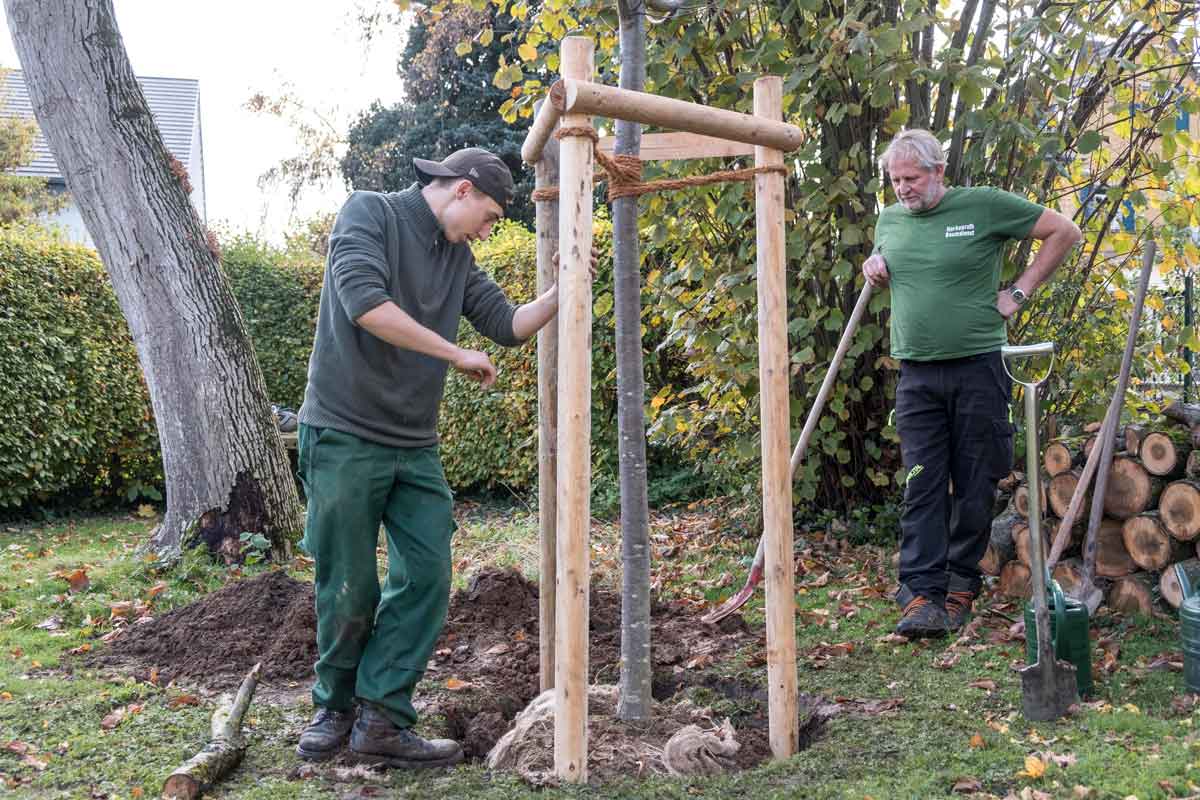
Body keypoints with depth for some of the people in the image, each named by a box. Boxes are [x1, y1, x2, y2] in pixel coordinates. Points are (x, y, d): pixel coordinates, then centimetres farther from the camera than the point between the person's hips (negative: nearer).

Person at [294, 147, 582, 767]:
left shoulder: (458, 257, 14)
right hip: (344, 437, -6)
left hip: (415, 449, 7)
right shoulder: (370, 213, -7)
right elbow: (364, 301, -22)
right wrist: (458, 356, -17)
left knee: (427, 578, -2)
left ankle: (382, 719, 5)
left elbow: (507, 326, 17)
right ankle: (335, 708, 22)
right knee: (349, 589, 1)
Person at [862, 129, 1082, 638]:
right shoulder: (889, 220, 12)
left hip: (978, 367, -3)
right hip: (917, 375, 3)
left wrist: (1019, 292, -2)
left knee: (975, 488, 4)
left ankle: (961, 587, 17)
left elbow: (1064, 232, 2)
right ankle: (922, 596, -7)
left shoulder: (984, 205, -3)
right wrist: (874, 269, 7)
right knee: (922, 487, -4)